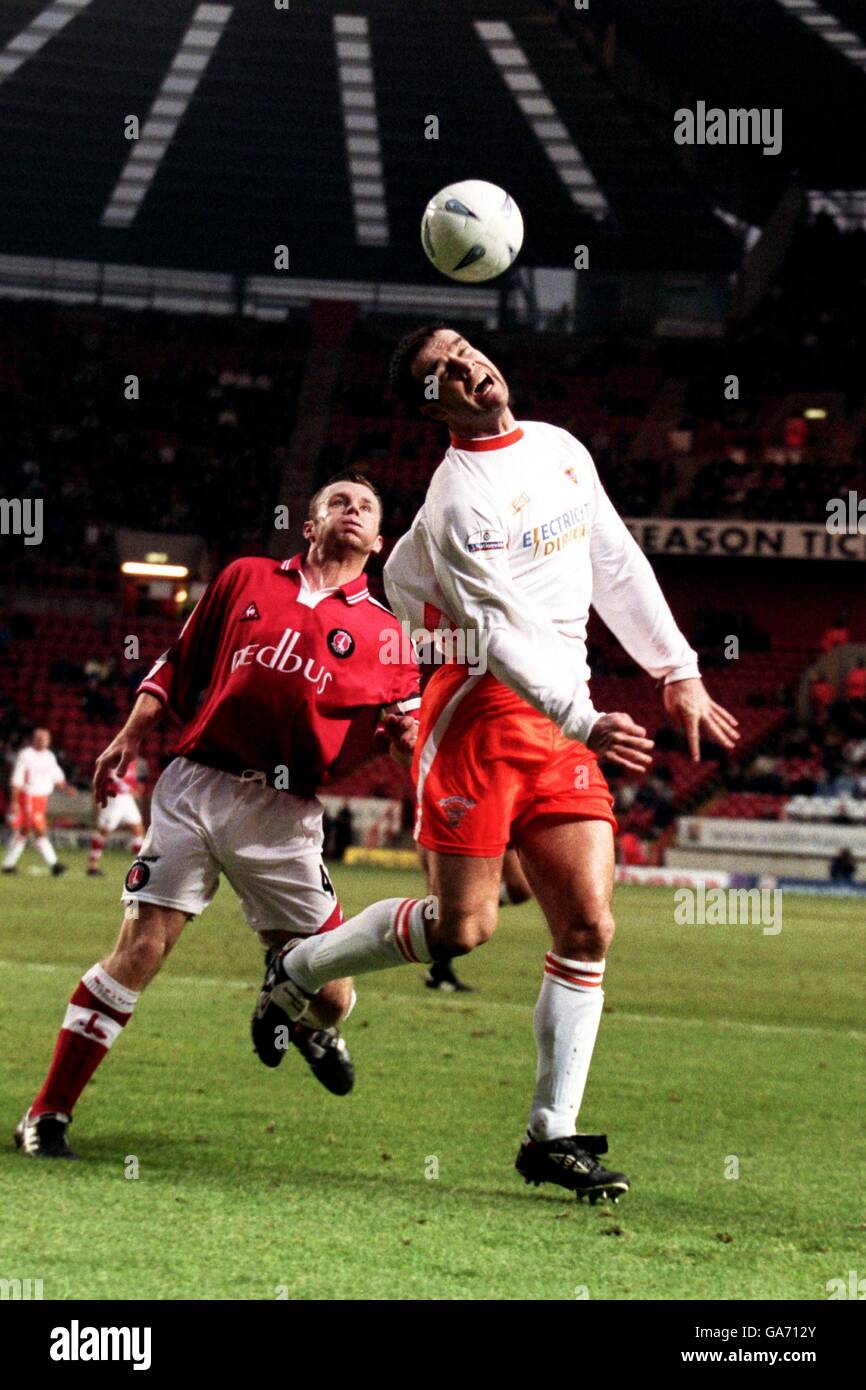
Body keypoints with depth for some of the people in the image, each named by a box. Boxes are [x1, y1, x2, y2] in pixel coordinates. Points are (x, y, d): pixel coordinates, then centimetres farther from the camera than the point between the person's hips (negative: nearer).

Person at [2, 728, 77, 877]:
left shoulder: (49, 756, 10)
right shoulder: (25, 756, -11)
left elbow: (57, 778, 12)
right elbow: (16, 780, -11)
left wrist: (66, 788, -8)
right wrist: (14, 802, -14)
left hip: (42, 799, 8)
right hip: (28, 798, -8)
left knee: (22, 833, 13)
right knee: (40, 832, -11)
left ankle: (8, 864, 19)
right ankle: (53, 864, -14)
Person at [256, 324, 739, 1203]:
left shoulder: (560, 449, 10)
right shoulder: (458, 500, -14)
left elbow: (618, 568, 19)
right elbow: (503, 637, -21)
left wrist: (679, 672, 17)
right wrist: (585, 723, -29)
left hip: (563, 719, 7)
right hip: (481, 710, -7)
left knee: (589, 925, -3)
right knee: (461, 926, -5)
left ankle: (552, 1136, 0)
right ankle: (297, 970, 21)